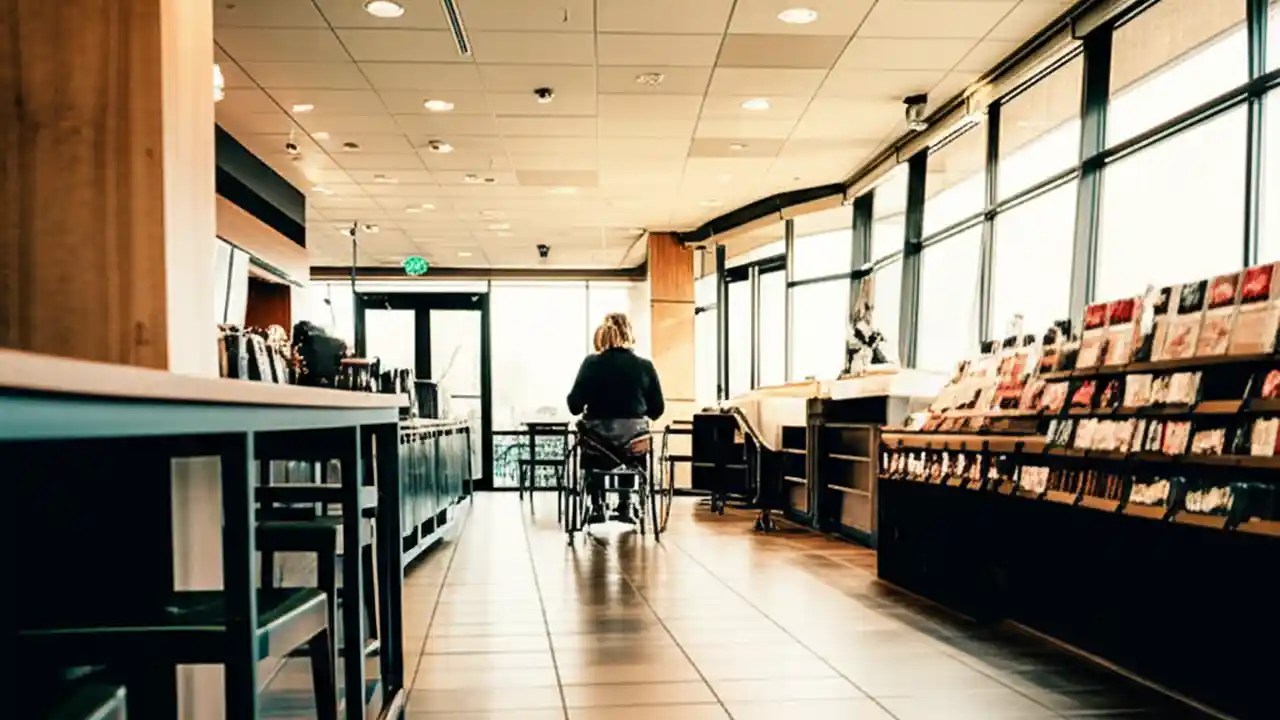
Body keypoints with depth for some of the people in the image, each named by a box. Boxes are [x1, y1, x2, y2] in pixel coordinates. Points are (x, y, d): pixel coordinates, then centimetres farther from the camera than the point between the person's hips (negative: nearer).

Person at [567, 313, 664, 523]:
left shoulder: (591, 363, -8)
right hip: (634, 439, 0)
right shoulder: (644, 366, -6)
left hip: (597, 439, 0)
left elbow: (575, 406, -8)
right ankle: (625, 506, 37)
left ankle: (597, 506, 34)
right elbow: (657, 409, -1)